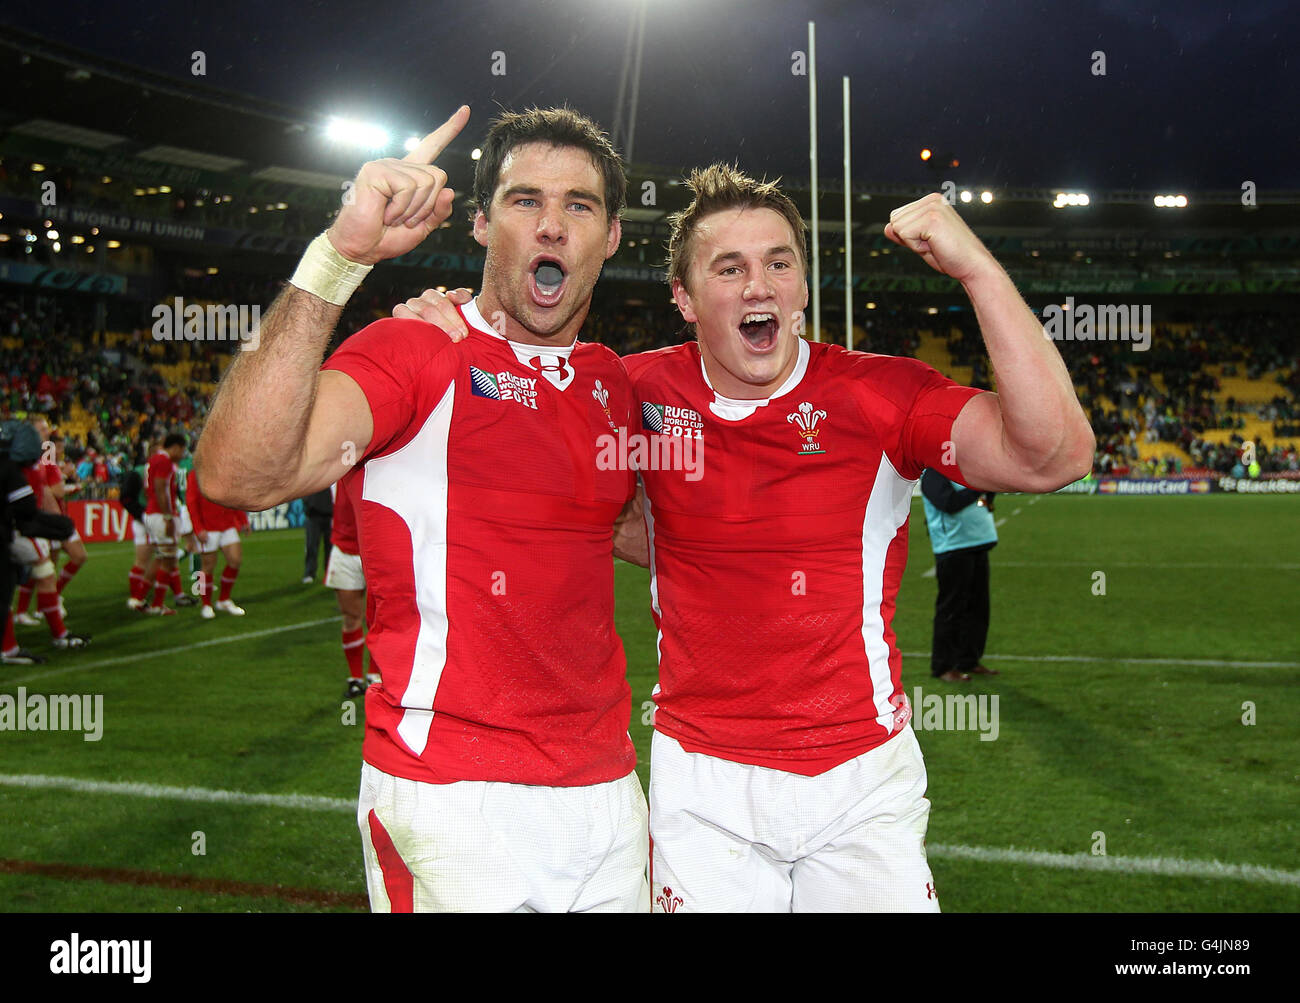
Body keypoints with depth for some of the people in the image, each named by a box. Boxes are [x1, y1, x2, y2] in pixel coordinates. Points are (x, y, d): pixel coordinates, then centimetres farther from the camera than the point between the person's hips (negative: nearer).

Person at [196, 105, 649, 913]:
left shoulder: (609, 383, 11)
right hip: (454, 806, -6)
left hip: (606, 790, 7)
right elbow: (239, 474, -27)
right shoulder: (413, 352, -8)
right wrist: (340, 255, -32)